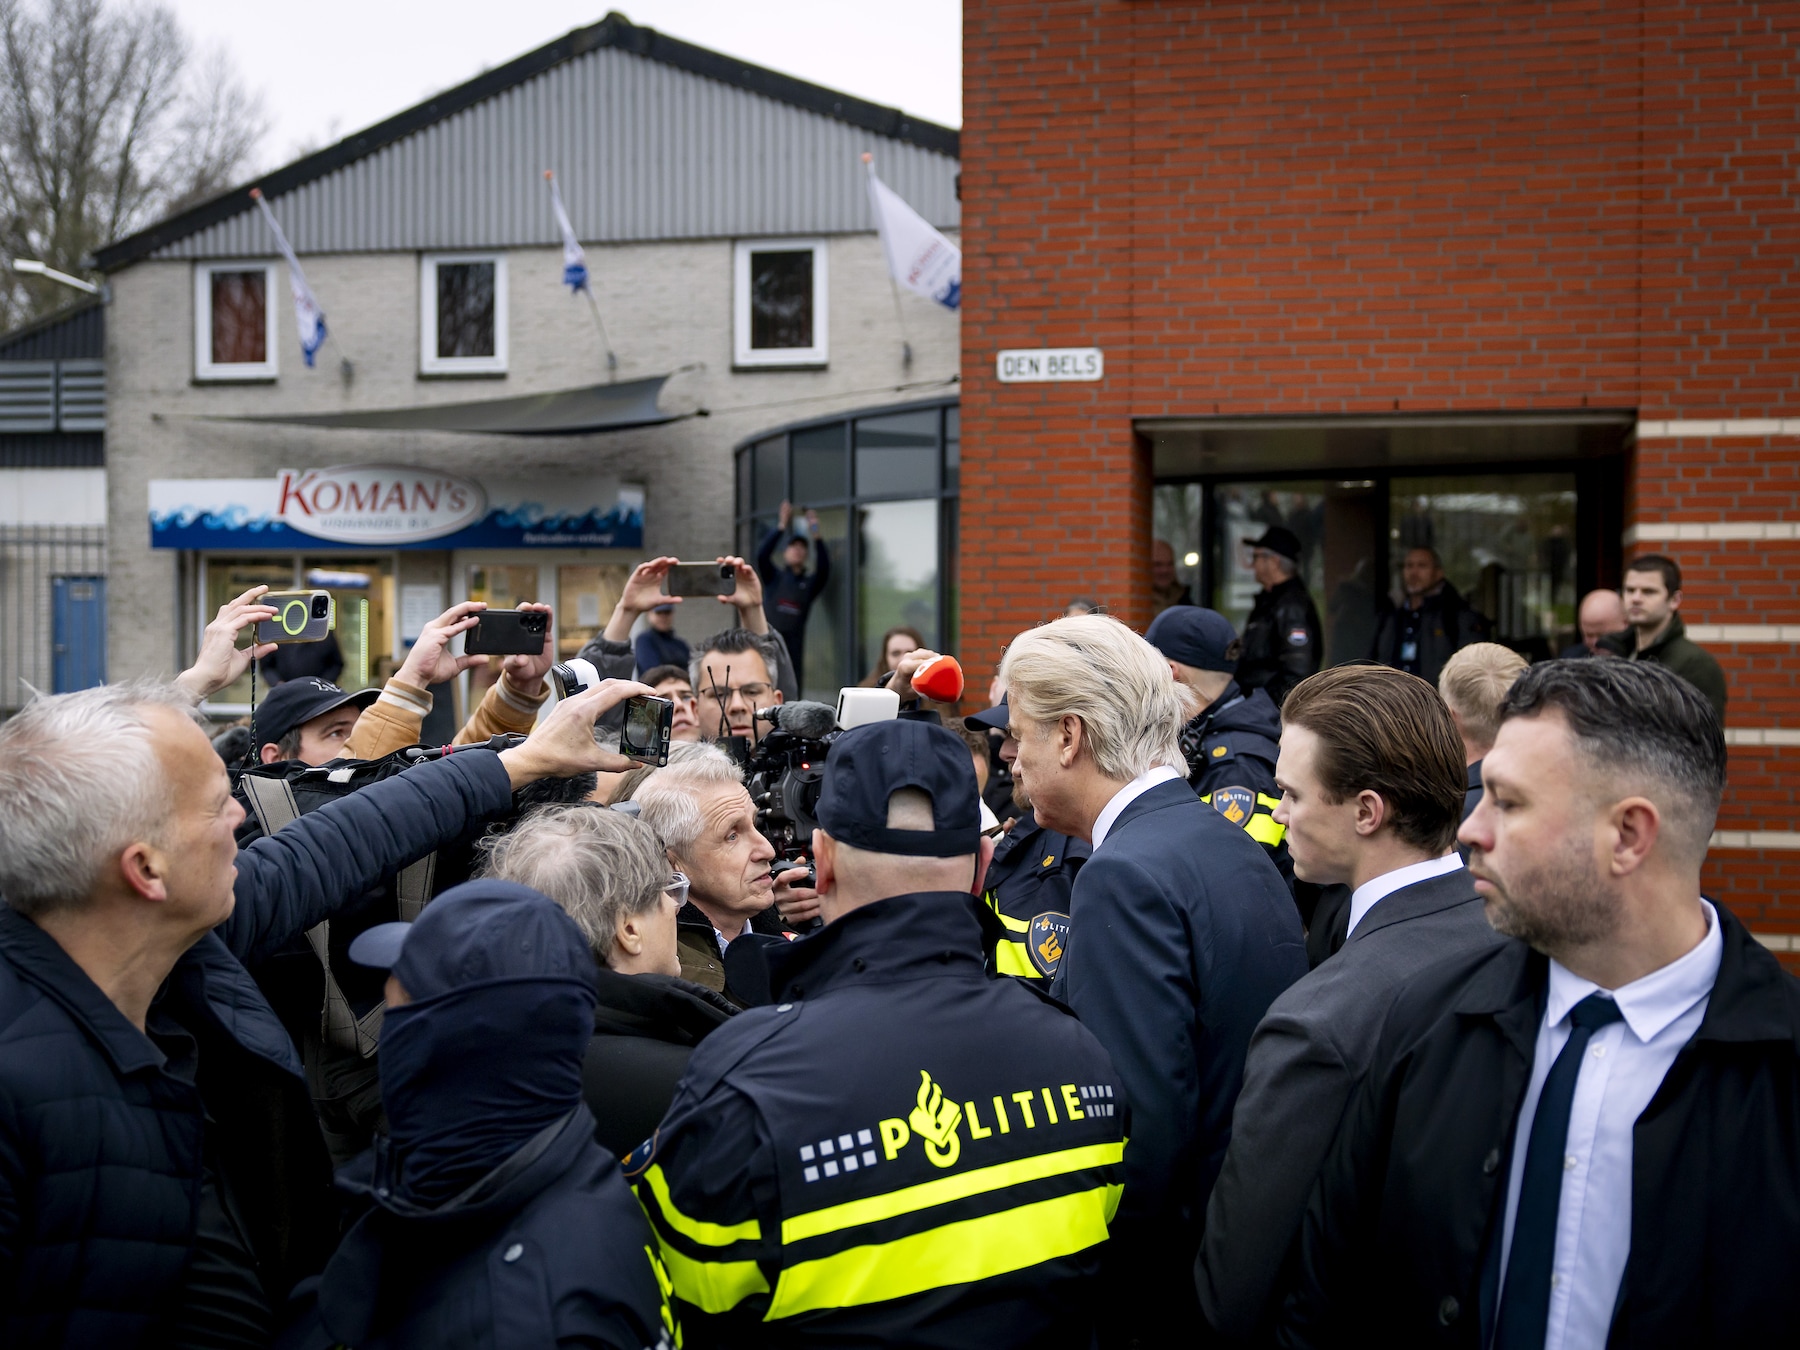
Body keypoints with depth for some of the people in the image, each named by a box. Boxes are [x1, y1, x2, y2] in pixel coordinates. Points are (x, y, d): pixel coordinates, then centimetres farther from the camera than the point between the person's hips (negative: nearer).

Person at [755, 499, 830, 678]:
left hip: (793, 645, 2)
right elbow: (762, 554, -7)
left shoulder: (810, 583, 12)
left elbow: (824, 568, -7)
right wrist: (782, 525, -16)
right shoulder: (773, 577, 10)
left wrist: (816, 536, -19)